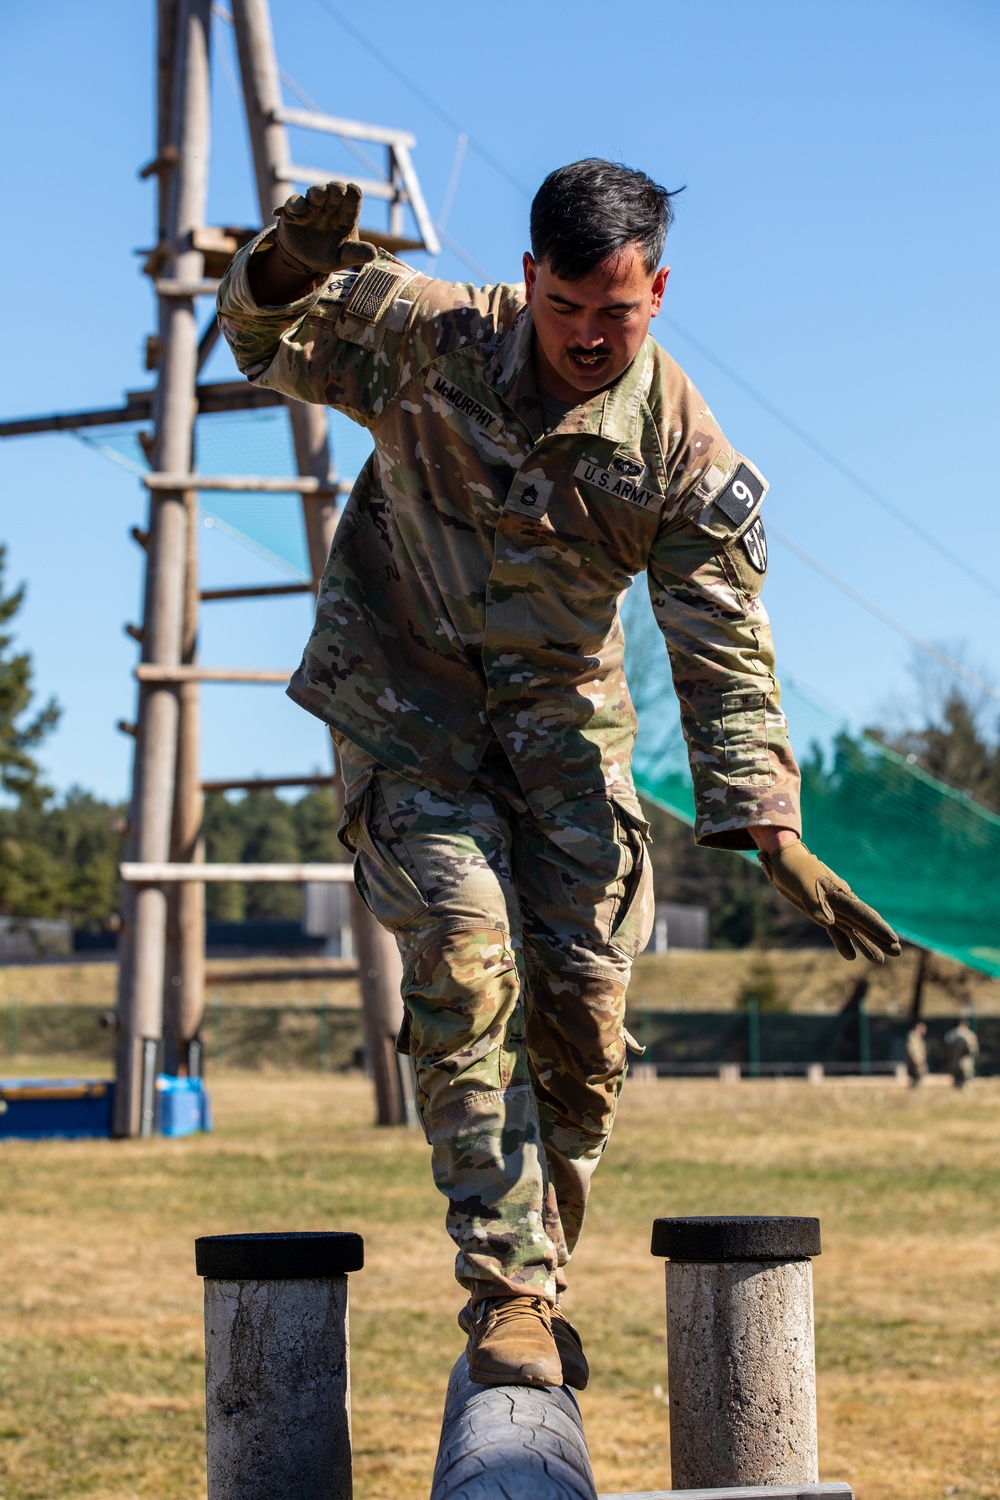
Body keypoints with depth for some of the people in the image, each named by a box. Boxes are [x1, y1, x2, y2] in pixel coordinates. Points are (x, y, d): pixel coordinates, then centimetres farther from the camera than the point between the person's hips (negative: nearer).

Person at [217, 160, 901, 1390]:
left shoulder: (688, 457, -14)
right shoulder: (430, 340, -15)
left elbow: (725, 656, -11)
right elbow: (265, 343, -3)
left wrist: (775, 836, -20)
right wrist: (288, 268, -28)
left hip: (561, 711, 2)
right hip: (401, 691, -2)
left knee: (584, 1004, -4)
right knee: (466, 949, -22)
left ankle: (542, 1283, 16)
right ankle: (503, 1285, -19)